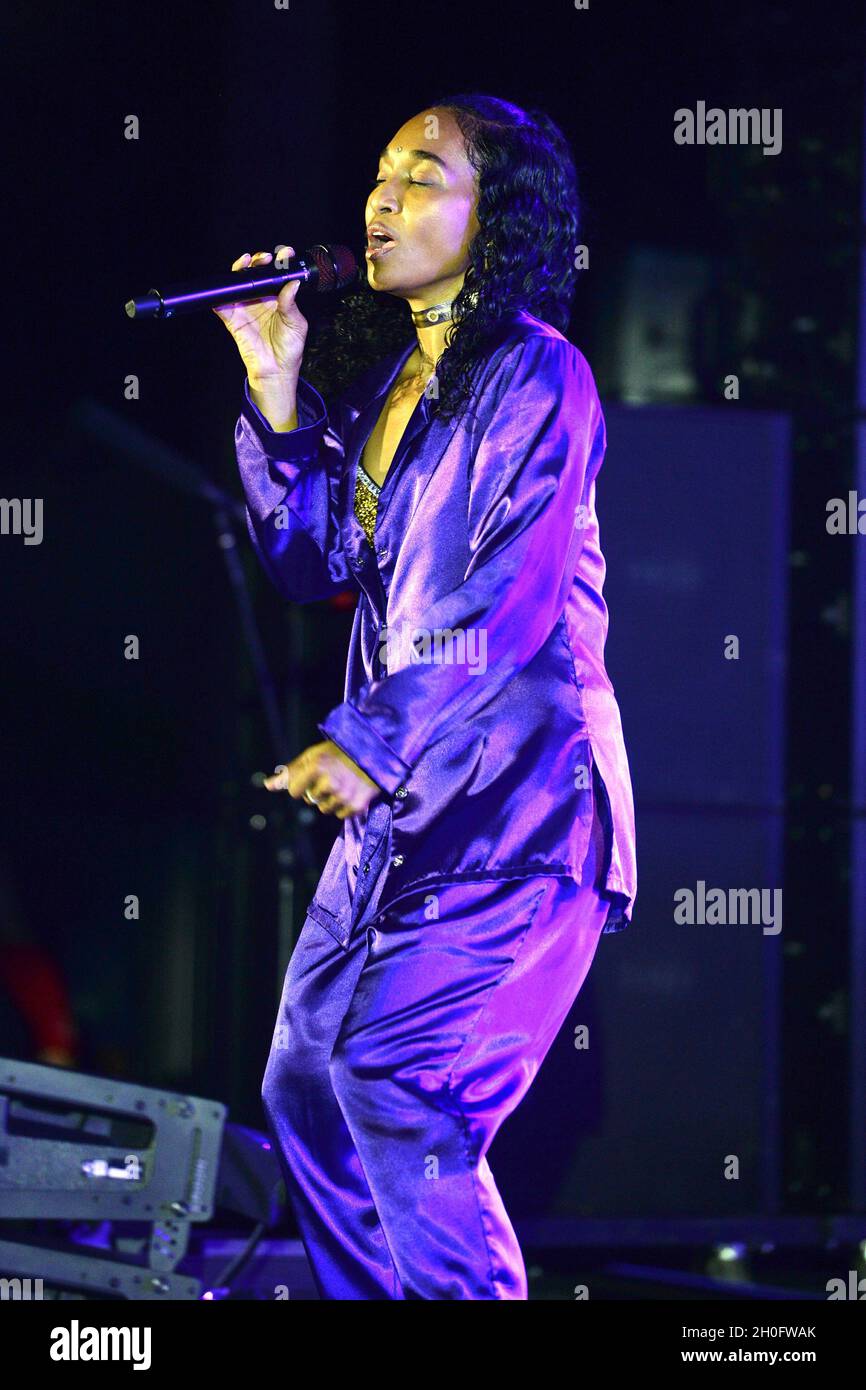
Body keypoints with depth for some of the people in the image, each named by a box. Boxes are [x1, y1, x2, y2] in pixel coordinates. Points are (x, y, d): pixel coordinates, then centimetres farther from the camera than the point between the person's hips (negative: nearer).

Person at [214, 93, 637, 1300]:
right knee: (308, 1087, 9)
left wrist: (372, 744, -21)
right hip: (401, 800, 9)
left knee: (399, 1086, -19)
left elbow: (511, 602, -18)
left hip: (513, 803, -9)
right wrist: (277, 395, 3)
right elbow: (314, 560, 14)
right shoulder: (390, 385, 16)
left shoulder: (536, 376, -10)